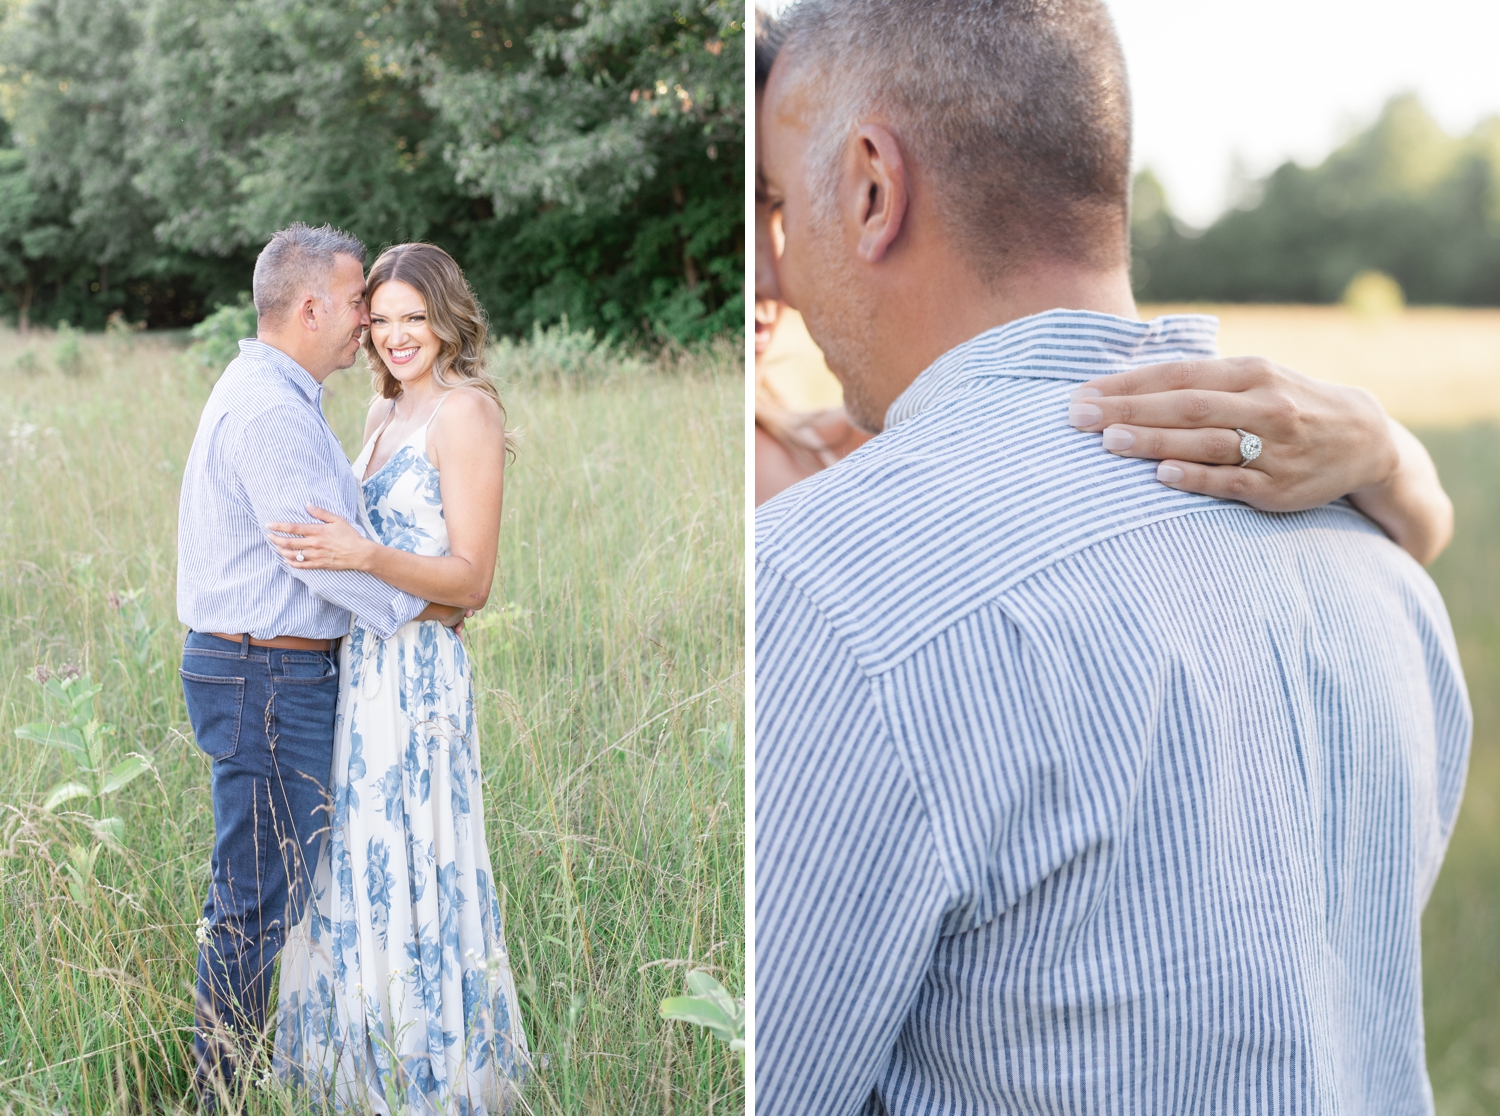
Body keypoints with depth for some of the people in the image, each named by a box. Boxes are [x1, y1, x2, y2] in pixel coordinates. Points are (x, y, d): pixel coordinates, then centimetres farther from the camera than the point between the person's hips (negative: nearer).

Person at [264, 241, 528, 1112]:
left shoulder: (465, 411, -11)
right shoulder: (387, 414, 15)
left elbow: (471, 581, -16)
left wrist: (364, 556, -27)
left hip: (416, 670, -8)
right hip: (360, 663, 8)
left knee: (410, 872, -1)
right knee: (356, 873, 14)